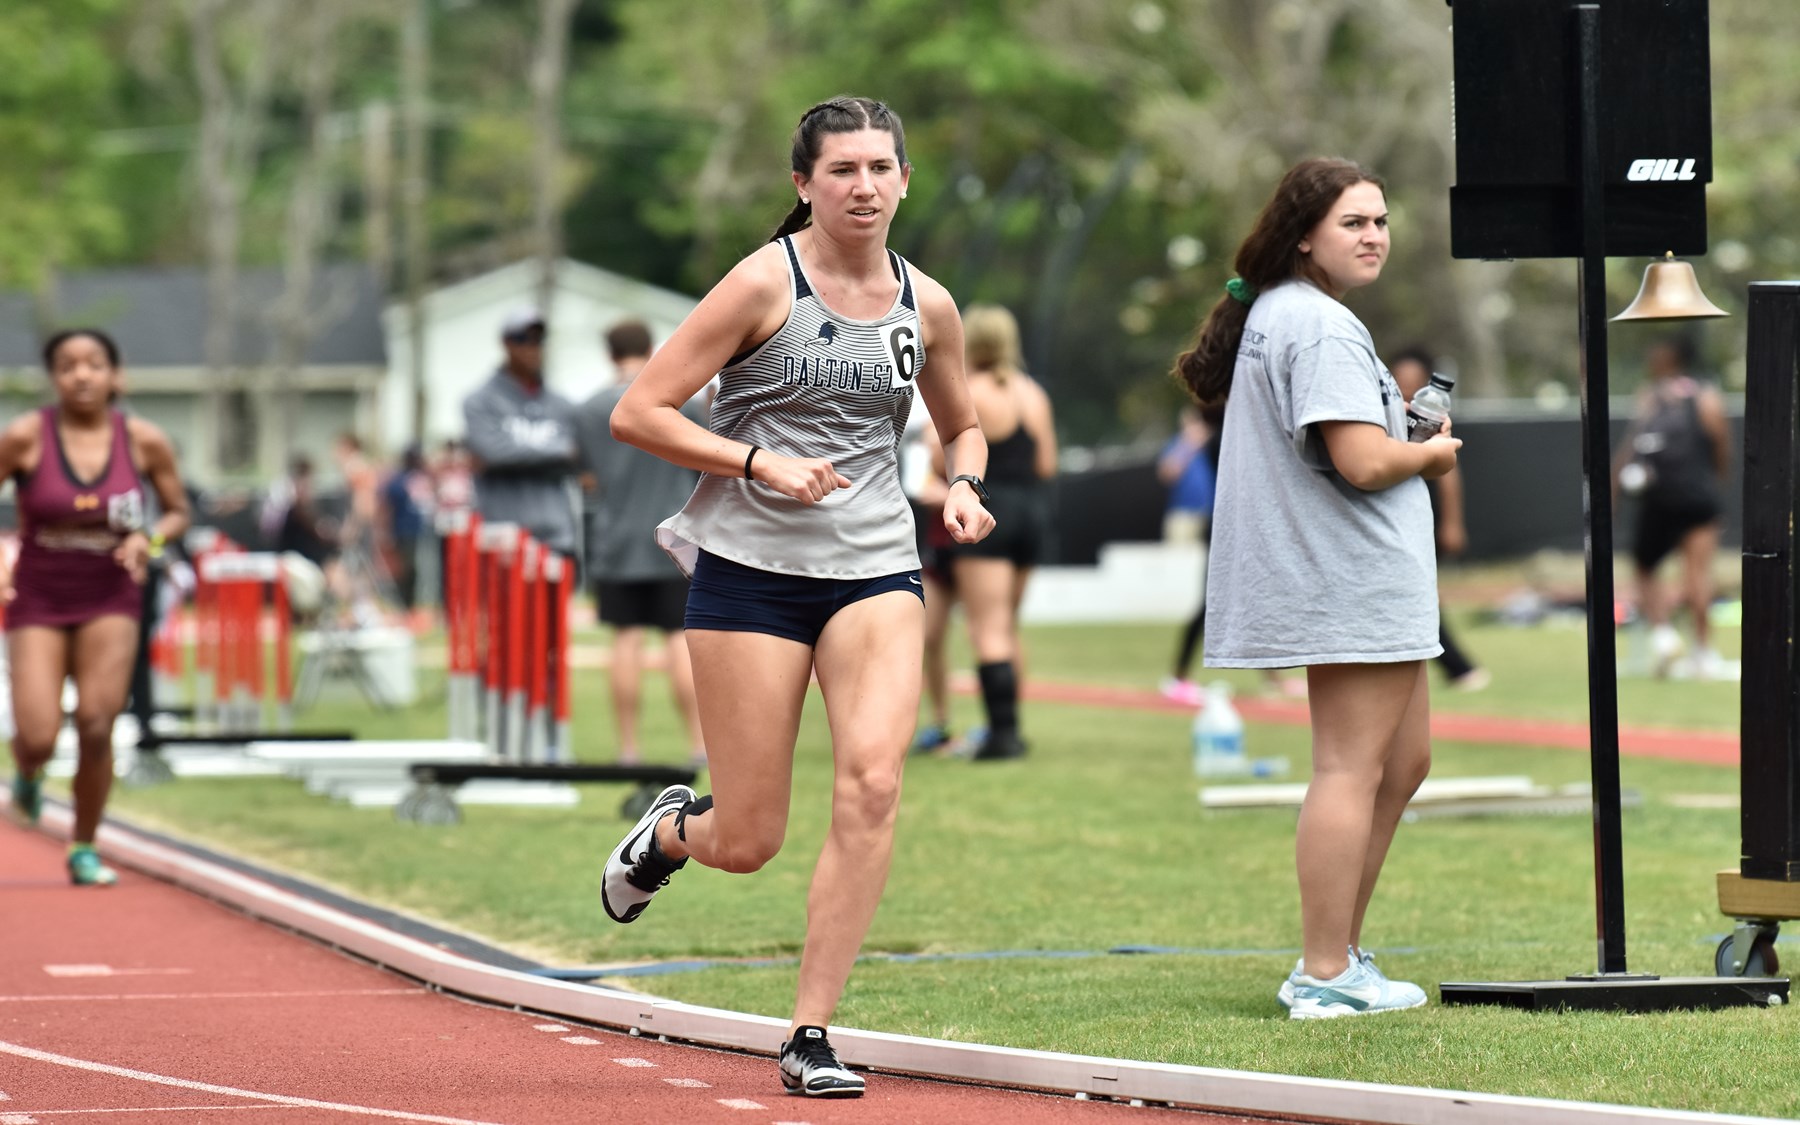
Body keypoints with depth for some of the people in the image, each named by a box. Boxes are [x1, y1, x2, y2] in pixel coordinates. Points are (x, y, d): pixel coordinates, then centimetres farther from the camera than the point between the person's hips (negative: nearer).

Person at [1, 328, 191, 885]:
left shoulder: (145, 441, -4)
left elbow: (178, 512, 9)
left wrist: (150, 538, -11)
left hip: (110, 599, 1)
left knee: (96, 726, -11)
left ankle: (84, 849, 11)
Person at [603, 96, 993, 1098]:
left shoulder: (926, 305, 7)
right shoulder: (765, 283, -7)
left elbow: (963, 425, 26)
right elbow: (638, 413, -8)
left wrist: (964, 486, 4)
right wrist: (762, 463, -17)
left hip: (878, 569, 3)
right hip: (752, 567, -3)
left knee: (872, 781, -20)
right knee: (747, 843, -1)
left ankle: (812, 1033, -11)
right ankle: (671, 830, 39)